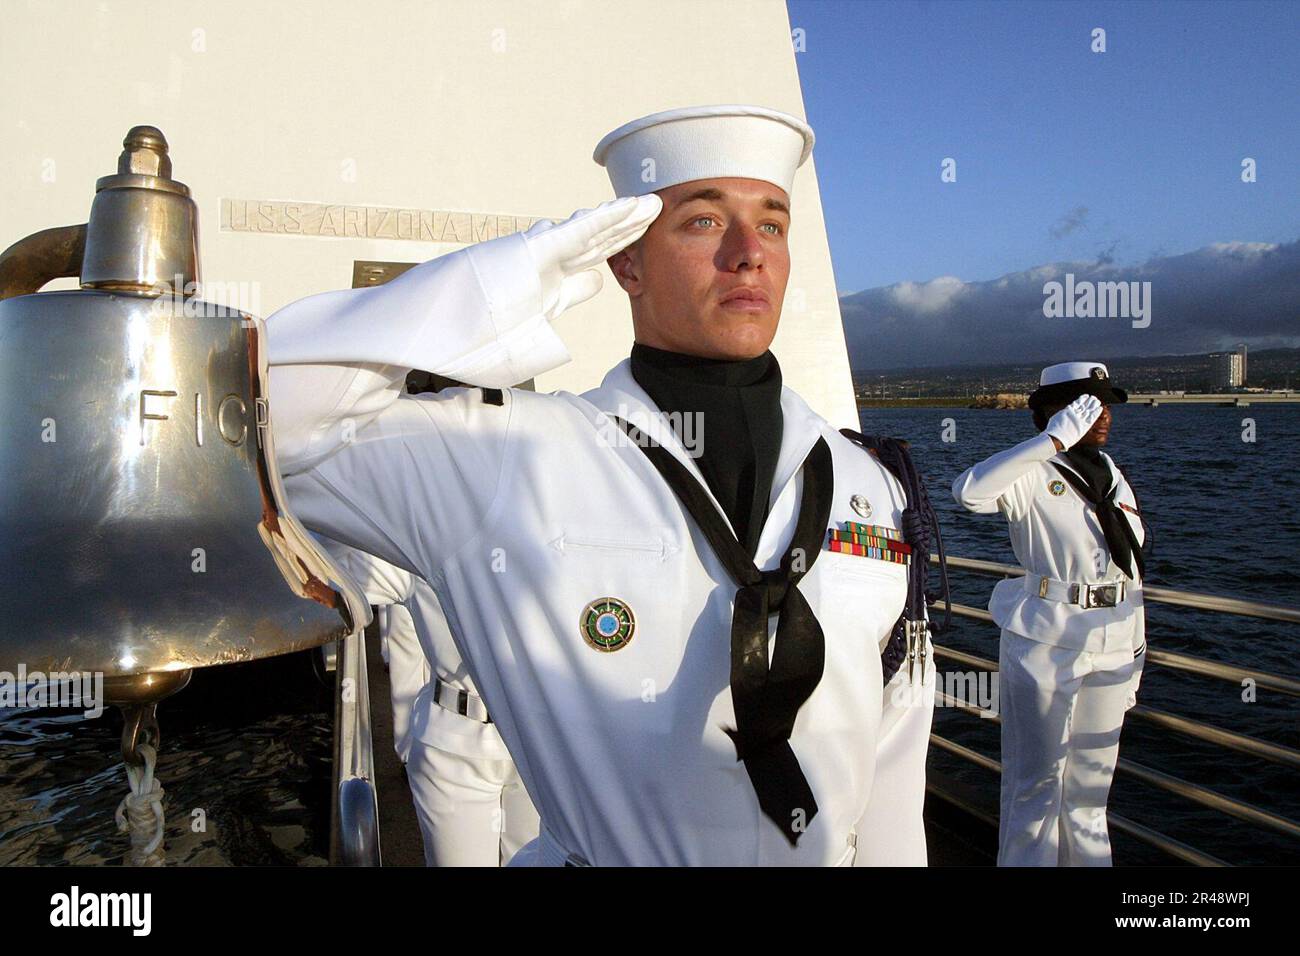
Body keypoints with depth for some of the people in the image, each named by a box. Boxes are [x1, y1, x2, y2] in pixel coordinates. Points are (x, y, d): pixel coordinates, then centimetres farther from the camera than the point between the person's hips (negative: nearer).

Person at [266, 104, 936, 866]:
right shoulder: (504, 453, -16)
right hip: (590, 850, -3)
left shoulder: (871, 489, -5)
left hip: (828, 850, 4)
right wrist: (512, 287, -25)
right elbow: (268, 409, -23)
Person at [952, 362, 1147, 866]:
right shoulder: (1032, 474, -11)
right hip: (1045, 641, -6)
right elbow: (969, 490, -34)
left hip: (1113, 643, 6)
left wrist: (1137, 646, 15)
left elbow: (1129, 565, 16)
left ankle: (1086, 858, 31)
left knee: (1093, 778, 17)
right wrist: (1052, 441, -29)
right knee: (1038, 777, 2)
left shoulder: (1111, 472, 11)